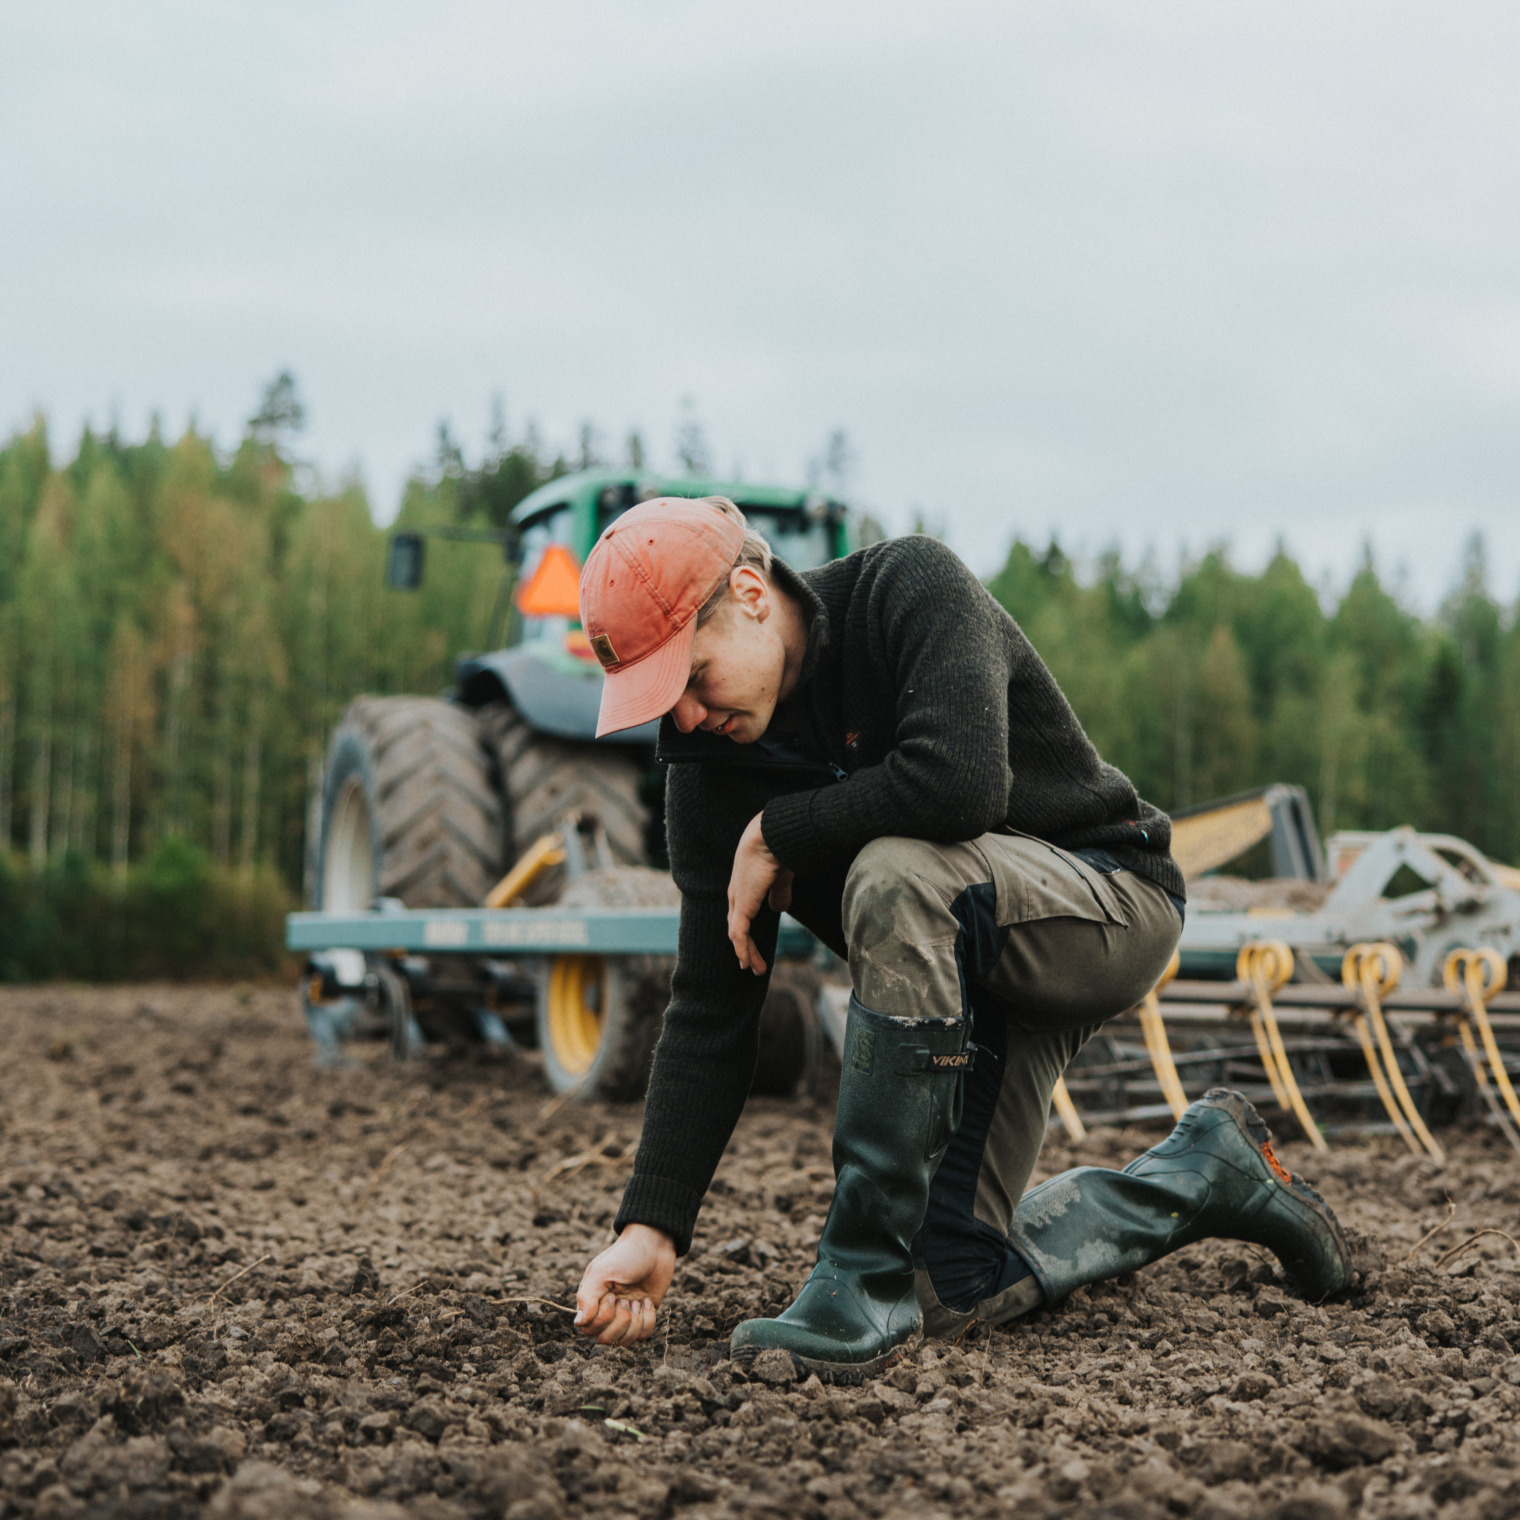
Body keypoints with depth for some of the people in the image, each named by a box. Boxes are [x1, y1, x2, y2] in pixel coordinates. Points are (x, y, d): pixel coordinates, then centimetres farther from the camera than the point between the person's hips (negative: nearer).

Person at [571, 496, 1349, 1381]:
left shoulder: (912, 588, -21)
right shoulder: (712, 772, -6)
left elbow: (960, 781, -40)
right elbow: (711, 1011, -6)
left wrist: (776, 835, -24)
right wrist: (653, 1228, -14)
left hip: (1112, 900, -7)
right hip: (973, 970, 7)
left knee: (895, 873, -38)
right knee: (955, 1288, -1)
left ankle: (864, 1283, -30)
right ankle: (1201, 1174, 23)